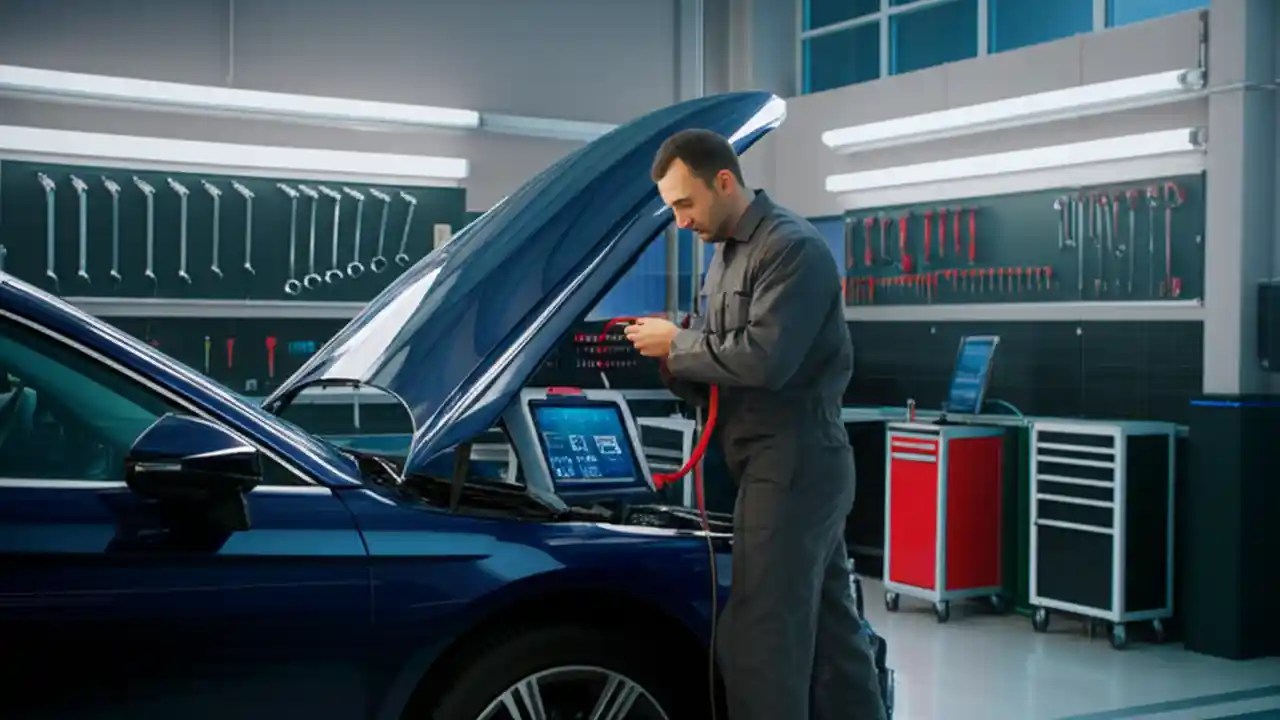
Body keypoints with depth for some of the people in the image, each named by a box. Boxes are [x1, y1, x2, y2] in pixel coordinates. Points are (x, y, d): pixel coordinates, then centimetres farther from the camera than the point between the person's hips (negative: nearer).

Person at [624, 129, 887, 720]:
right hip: (784, 464, 10)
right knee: (829, 631, 14)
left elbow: (765, 359, -23)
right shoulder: (726, 256, 18)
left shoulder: (792, 248, -12)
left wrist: (677, 343, -12)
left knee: (759, 642, -9)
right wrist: (674, 364, -1)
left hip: (795, 461, -10)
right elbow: (726, 367, 19)